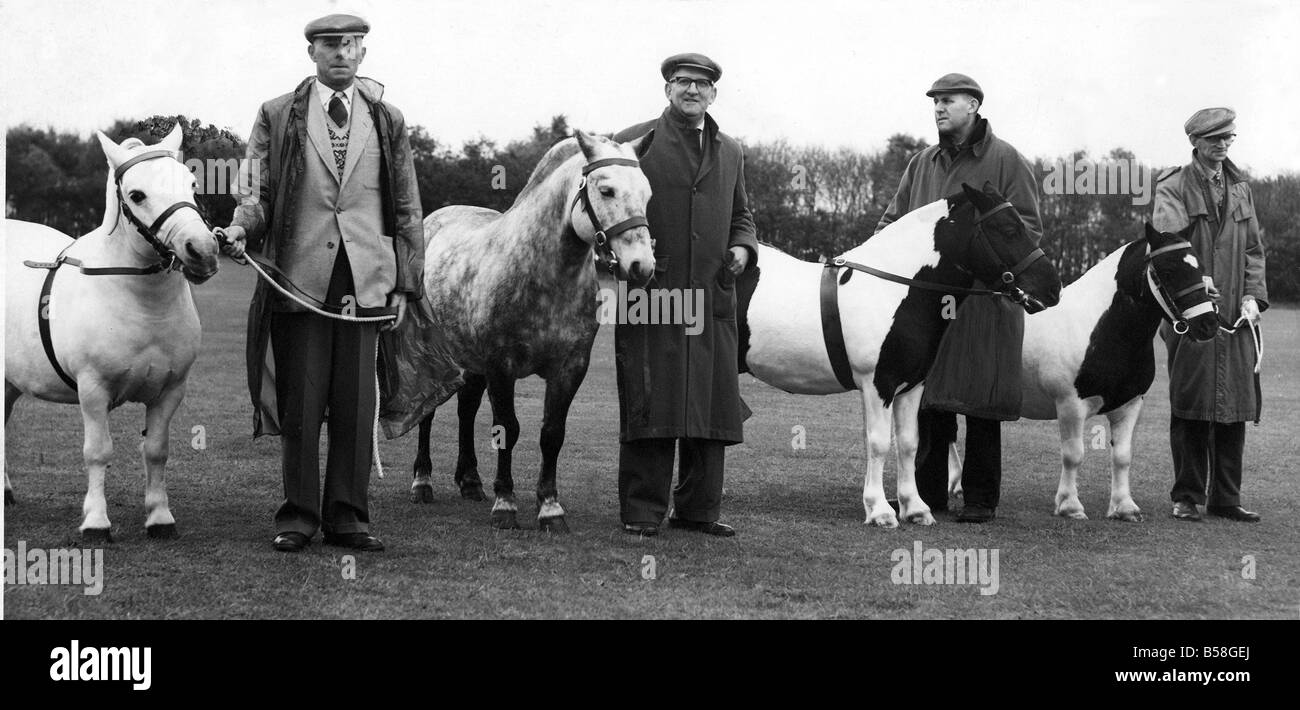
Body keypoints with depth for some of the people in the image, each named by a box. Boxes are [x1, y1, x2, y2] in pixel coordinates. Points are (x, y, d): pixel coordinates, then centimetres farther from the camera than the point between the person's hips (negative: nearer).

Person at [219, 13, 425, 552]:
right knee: (300, 405, 1)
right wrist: (243, 227, -16)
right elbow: (256, 189, 7)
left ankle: (346, 517, 10)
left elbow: (406, 209, 13)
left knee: (356, 406, 2)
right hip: (298, 277, -1)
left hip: (364, 281, 1)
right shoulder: (277, 117, 8)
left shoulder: (387, 121, 13)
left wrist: (405, 284, 8)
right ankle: (298, 517, 10)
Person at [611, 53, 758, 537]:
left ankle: (699, 510, 14)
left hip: (713, 299, 5)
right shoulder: (633, 144, 3)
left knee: (713, 406, 5)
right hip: (650, 295, -5)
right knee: (650, 407, -4)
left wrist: (743, 247, 6)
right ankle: (642, 512, 3)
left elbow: (741, 214, 27)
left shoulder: (730, 153, 18)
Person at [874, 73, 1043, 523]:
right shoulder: (922, 164, 16)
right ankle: (927, 494, 14)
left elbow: (1028, 227, -4)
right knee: (928, 400, 5)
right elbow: (893, 220, 19)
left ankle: (980, 498, 7)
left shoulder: (1004, 160, 1)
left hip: (984, 297, -4)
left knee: (982, 402, 0)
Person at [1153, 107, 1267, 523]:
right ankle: (1186, 498, 6)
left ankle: (1226, 499, 13)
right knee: (1189, 410, -2)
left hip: (1234, 316, 5)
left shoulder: (1240, 189, 17)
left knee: (1235, 410, 5)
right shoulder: (1172, 188, 0)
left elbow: (1253, 249, 15)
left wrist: (1253, 295, 0)